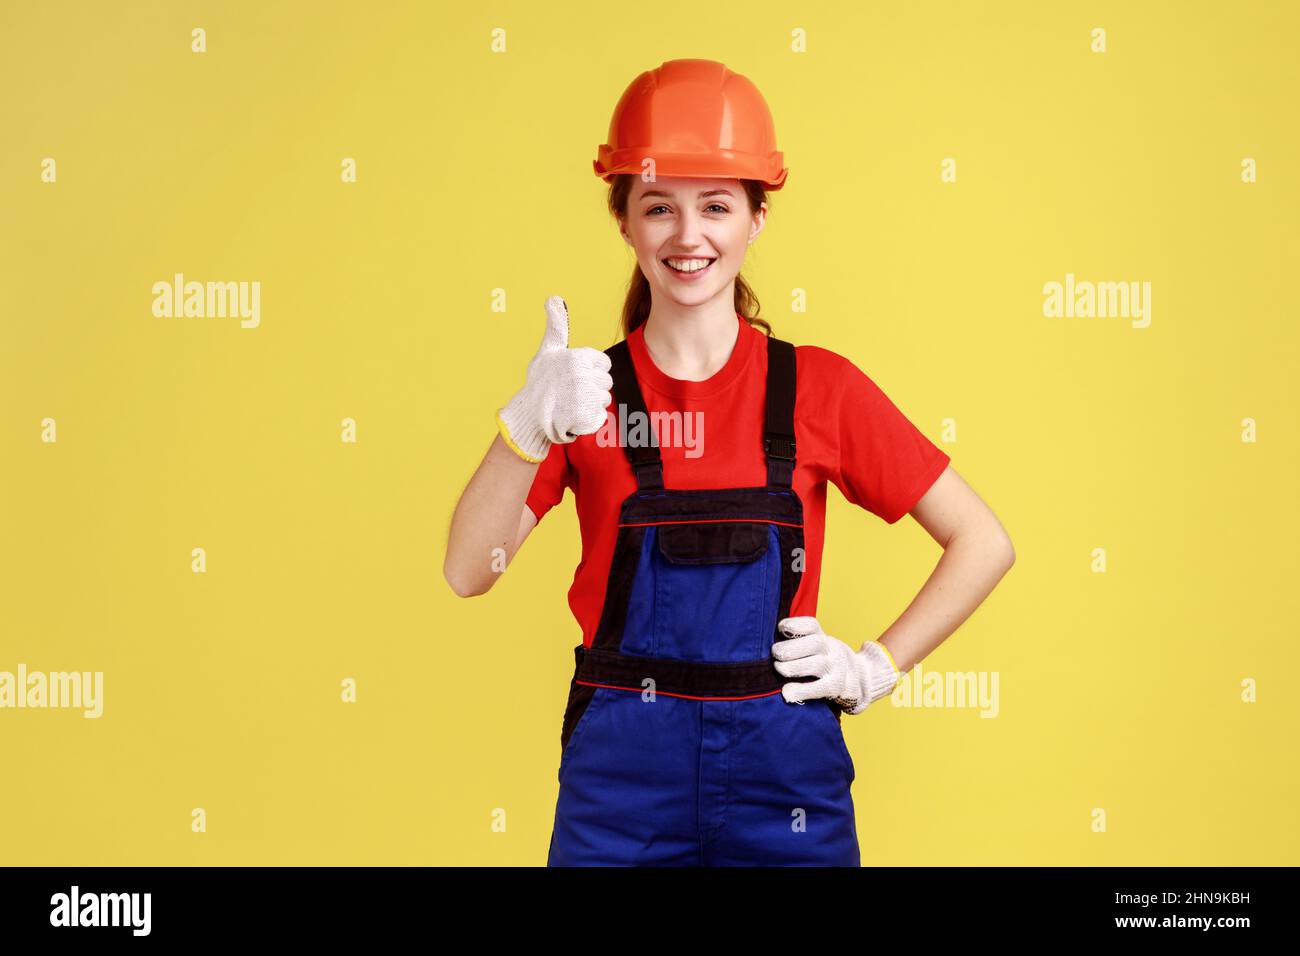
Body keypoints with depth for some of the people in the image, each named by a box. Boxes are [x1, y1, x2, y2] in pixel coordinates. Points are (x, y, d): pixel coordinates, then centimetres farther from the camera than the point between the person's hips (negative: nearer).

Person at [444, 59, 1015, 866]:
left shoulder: (818, 387, -3)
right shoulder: (585, 390, 0)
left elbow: (985, 543, 3)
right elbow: (467, 572, -11)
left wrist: (876, 669, -3)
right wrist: (527, 429, -24)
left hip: (781, 767, 0)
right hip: (620, 766, 1)